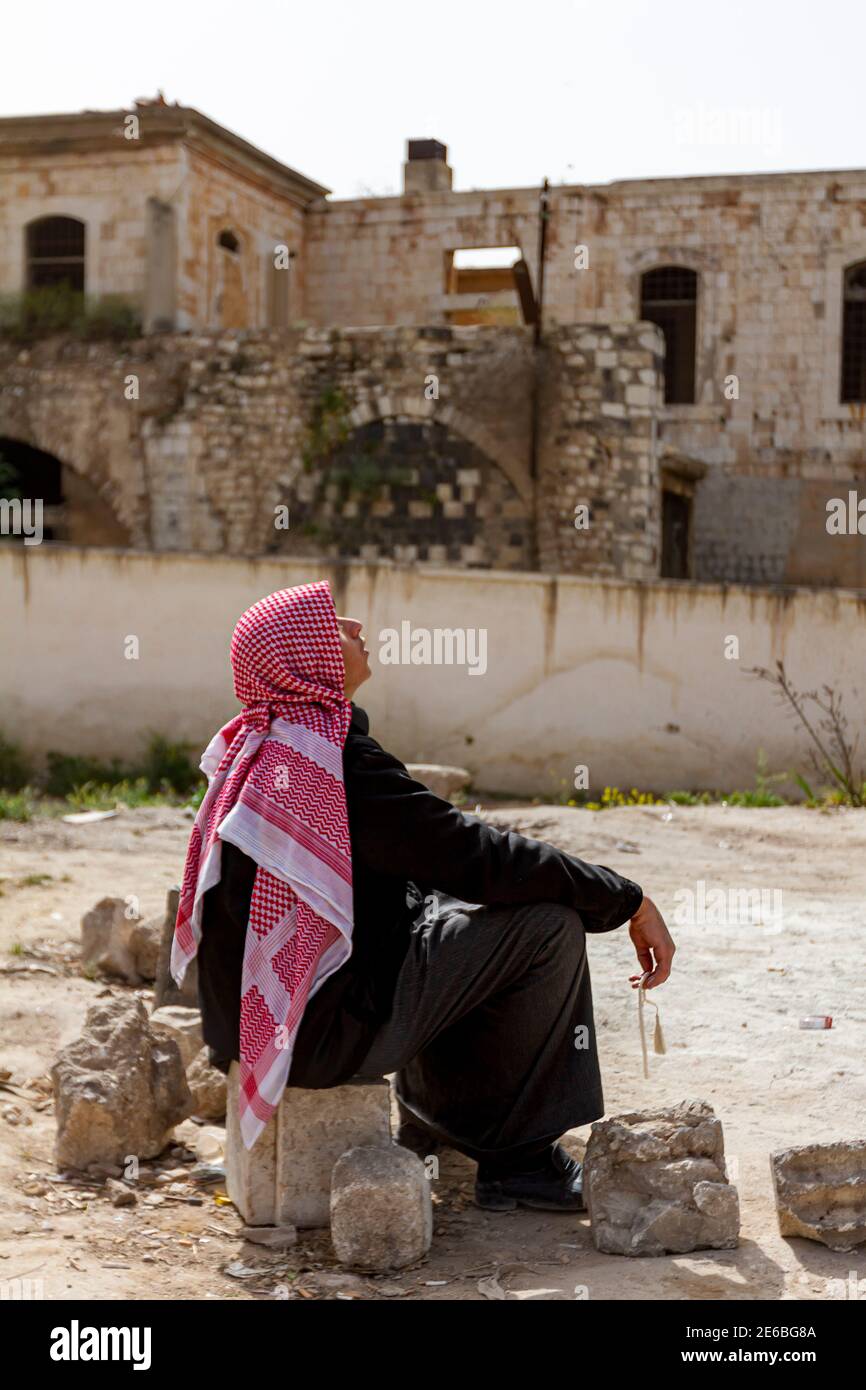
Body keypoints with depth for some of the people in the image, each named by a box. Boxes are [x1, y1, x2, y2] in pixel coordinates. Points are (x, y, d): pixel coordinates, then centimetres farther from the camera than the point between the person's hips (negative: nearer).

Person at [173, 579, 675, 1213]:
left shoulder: (260, 744, 9)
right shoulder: (335, 757, -21)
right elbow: (476, 853, -19)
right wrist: (630, 900, -9)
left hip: (262, 1012, 10)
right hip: (322, 1027, -10)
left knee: (436, 901, 26)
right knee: (551, 924, -8)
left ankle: (431, 1124, 27)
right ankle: (516, 1160, 2)